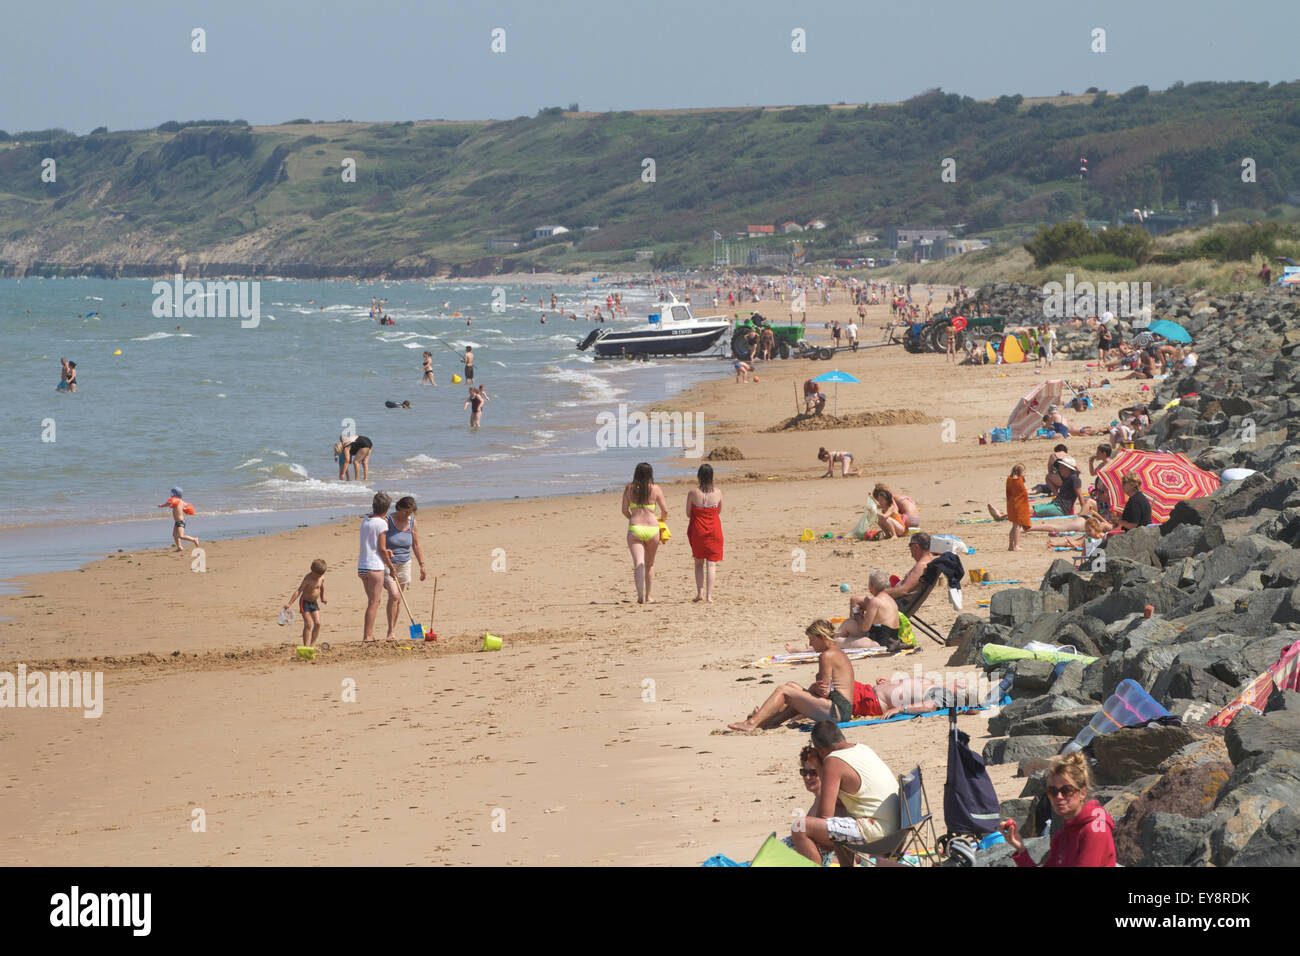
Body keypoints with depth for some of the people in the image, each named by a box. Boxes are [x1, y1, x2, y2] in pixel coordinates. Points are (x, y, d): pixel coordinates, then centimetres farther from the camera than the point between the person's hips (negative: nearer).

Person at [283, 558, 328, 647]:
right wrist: (289, 603, -40)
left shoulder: (321, 577, -3)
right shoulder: (307, 578, -24)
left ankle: (312, 645, 7)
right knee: (308, 624, -12)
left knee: (317, 623, -3)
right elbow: (298, 591, -32)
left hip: (314, 602, 6)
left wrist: (322, 598, 36)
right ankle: (306, 646, -9)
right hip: (305, 602, -6)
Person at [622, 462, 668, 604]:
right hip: (652, 528, 1)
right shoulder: (655, 488, -1)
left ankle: (640, 595, -28)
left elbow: (624, 510, 8)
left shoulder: (629, 488, 2)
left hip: (634, 528, -1)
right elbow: (665, 510, 2)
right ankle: (648, 597, 24)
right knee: (650, 564, 18)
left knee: (638, 563, -9)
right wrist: (662, 520, 24)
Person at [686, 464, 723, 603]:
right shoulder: (718, 493, -6)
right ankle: (709, 596, -4)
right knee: (711, 564, 3)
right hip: (714, 531, 0)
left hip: (697, 531, 0)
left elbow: (688, 514, -1)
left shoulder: (693, 493, -10)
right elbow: (719, 512, 8)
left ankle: (700, 592, 8)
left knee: (699, 562, 17)